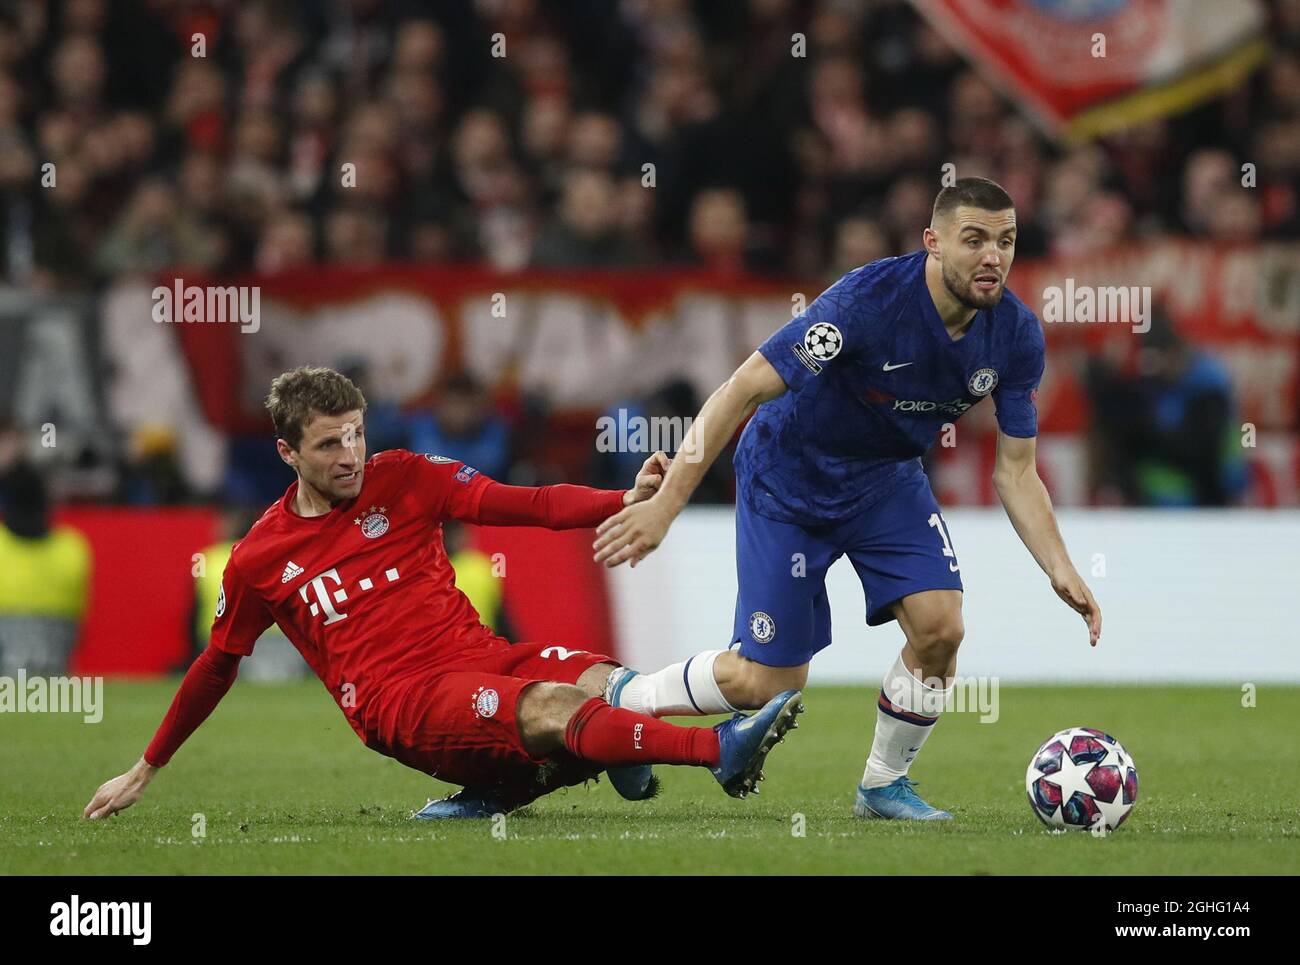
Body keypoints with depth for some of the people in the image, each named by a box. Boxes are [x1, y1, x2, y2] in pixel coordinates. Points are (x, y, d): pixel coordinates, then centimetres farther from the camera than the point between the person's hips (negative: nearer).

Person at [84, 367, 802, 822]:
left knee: (604, 682, -27)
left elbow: (527, 506, 2)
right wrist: (145, 771, 28)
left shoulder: (404, 479, 10)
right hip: (397, 699, -4)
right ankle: (720, 751, -49)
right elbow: (216, 667, 22)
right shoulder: (258, 560, 7)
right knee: (552, 706, -32)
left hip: (480, 657, 4)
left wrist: (627, 501, -14)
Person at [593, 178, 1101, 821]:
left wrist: (1060, 569, -19)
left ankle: (884, 785, 8)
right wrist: (665, 504, -32)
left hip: (887, 479, 5)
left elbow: (1015, 471, -5)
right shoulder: (869, 298, -33)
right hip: (788, 479, -5)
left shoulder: (1015, 335, -16)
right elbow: (745, 389, -30)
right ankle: (624, 701, 24)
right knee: (767, 682, -4)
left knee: (940, 625, -16)